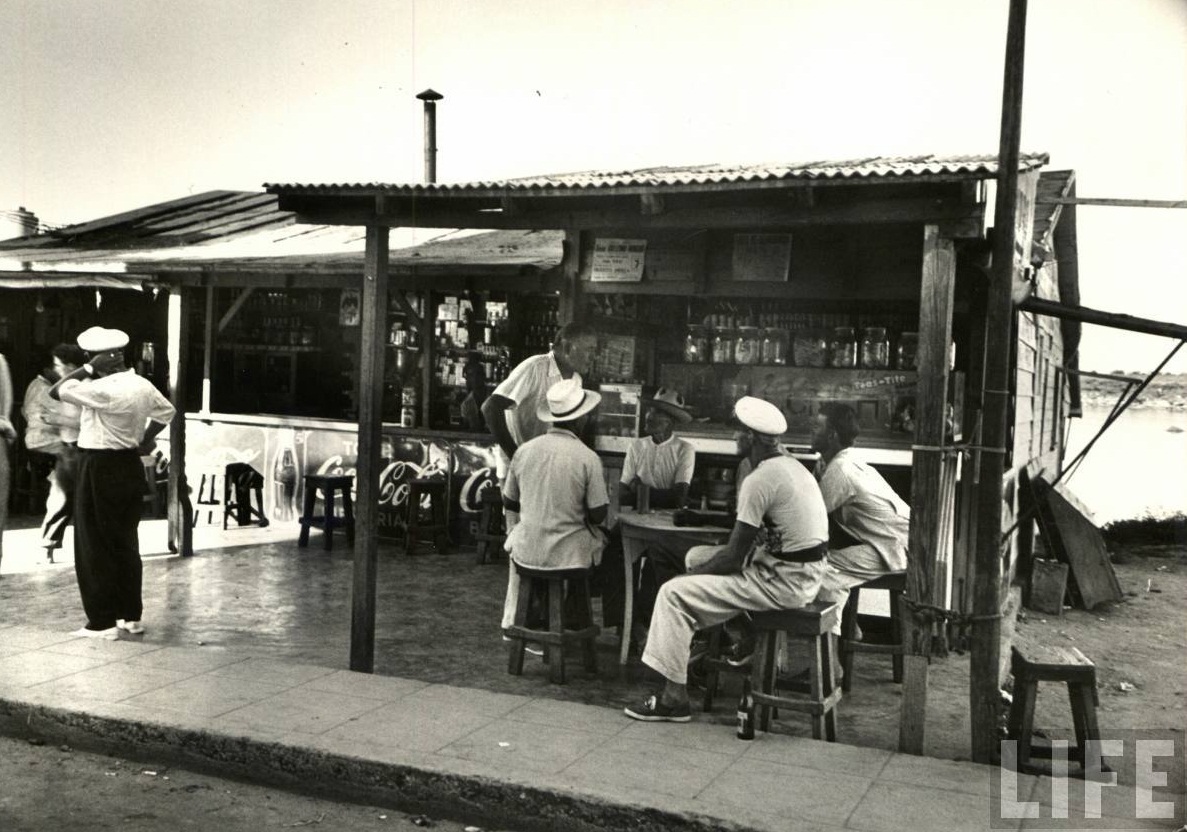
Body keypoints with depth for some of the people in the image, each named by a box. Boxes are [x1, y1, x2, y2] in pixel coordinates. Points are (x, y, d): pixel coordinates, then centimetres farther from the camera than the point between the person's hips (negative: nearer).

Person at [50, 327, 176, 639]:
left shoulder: (104, 389, -20)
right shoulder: (143, 385, 5)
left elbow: (56, 391, -16)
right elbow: (166, 411, 20)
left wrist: (88, 369, -13)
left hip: (100, 469, -8)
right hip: (130, 466, 8)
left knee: (95, 546, 2)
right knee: (125, 543, 15)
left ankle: (102, 622, 4)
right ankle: (131, 615, 21)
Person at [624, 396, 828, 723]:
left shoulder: (759, 480, -20)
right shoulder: (790, 465, 11)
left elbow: (733, 558, -18)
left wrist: (696, 573, 0)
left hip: (785, 581, -10)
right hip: (805, 570, 10)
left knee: (674, 592, -9)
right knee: (696, 555, 19)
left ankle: (674, 698, -6)